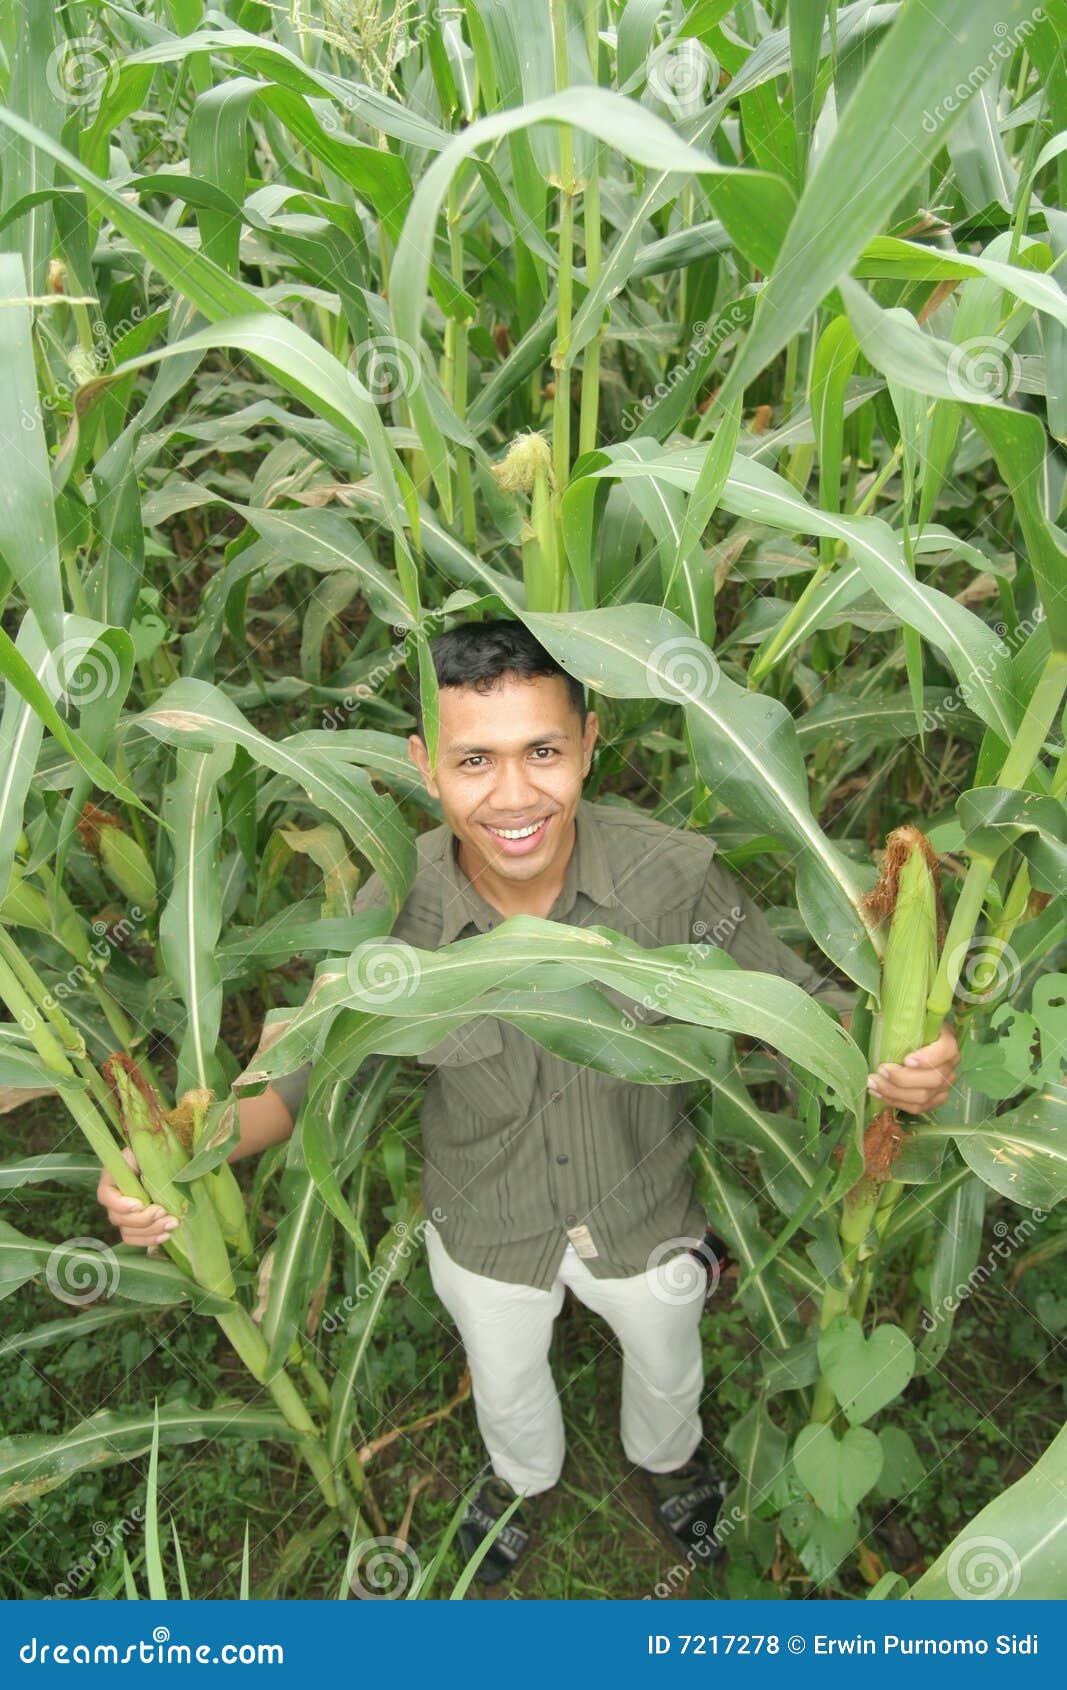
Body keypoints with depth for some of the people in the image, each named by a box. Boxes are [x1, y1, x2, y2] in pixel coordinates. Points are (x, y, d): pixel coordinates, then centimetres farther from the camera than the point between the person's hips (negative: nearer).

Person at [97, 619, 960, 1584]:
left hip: (644, 1214, 0)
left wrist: (901, 1054, -43)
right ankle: (522, 1475, 72)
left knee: (665, 1365, 33)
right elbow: (310, 1067, -15)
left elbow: (797, 1001, -21)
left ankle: (667, 1454, 73)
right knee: (505, 1378, 33)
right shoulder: (395, 914, -29)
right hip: (485, 1231, 1)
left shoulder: (674, 875, -32)